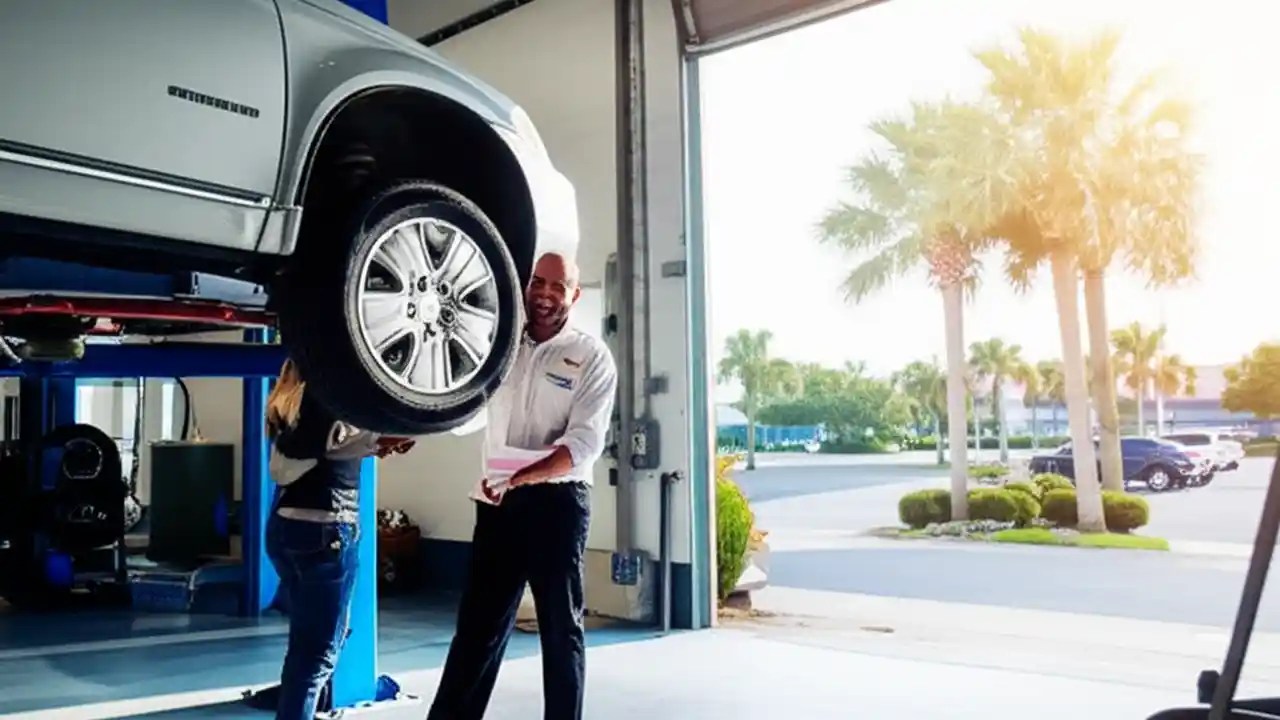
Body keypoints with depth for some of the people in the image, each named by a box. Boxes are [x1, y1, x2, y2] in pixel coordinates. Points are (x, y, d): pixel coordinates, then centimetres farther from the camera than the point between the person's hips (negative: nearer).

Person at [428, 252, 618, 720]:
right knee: (477, 623, 11)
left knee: (560, 628, 8)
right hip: (498, 502, 4)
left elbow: (582, 446, -15)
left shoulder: (591, 358, -5)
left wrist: (518, 477, -27)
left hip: (556, 504, -4)